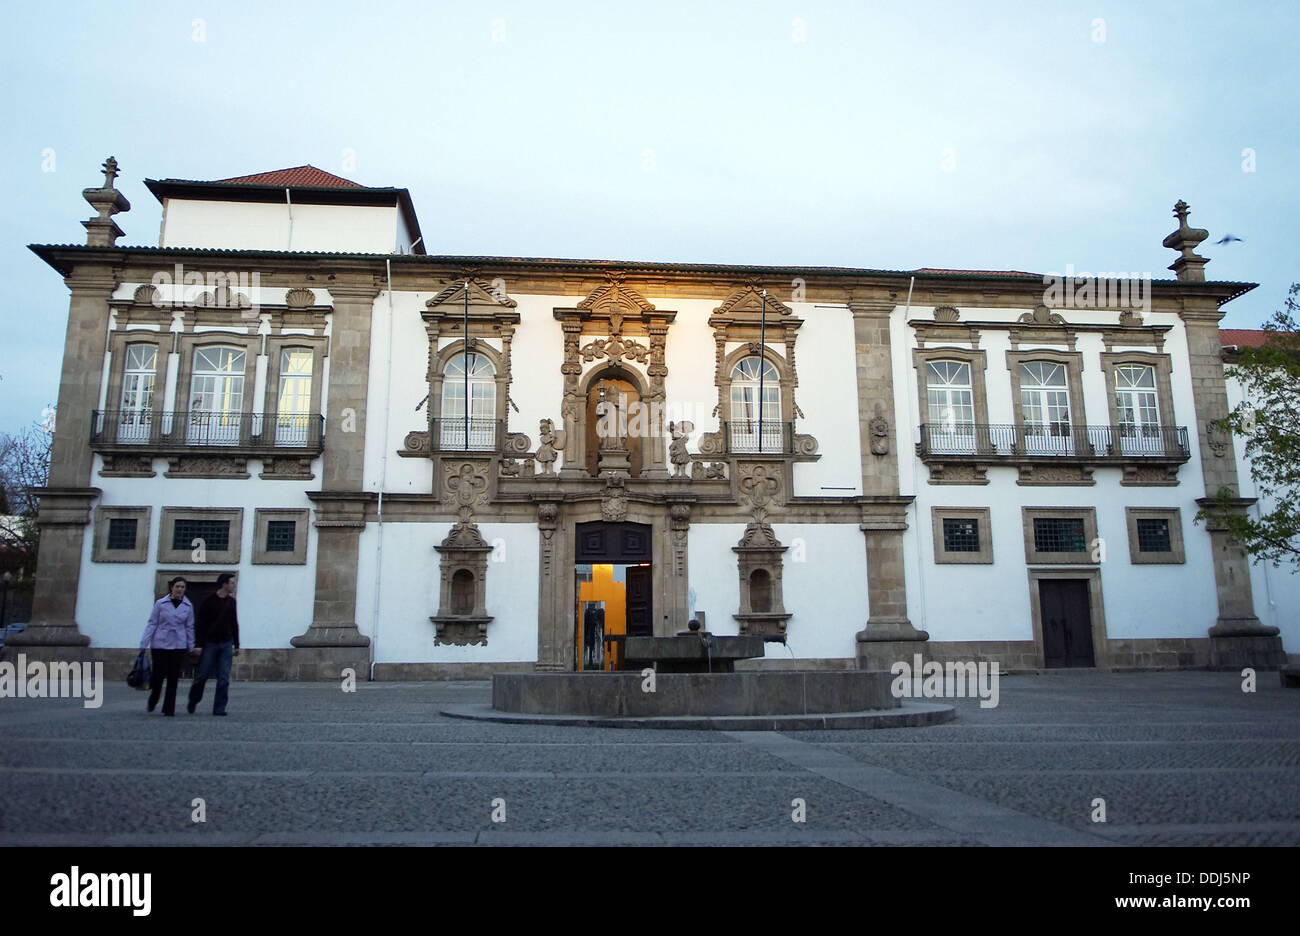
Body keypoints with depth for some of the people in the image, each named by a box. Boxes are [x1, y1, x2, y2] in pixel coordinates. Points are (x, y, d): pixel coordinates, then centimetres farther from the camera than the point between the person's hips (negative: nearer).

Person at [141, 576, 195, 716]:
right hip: (160, 644, -2)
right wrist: (144, 644, -5)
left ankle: (169, 709, 11)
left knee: (173, 678, 1)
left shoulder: (188, 606, 4)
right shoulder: (161, 603, -3)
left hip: (179, 646, 2)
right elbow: (152, 623, 0)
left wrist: (191, 647, 11)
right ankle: (152, 702, 32)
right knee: (158, 675, 3)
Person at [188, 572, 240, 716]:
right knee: (202, 675, 3)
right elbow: (201, 624, -8)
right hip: (210, 644, -4)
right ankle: (192, 703, 25)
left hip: (226, 645, 4)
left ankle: (219, 709, 3)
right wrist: (199, 644, -14)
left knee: (224, 679, -1)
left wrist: (236, 645, 13)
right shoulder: (209, 601, -6)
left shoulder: (231, 601, 10)